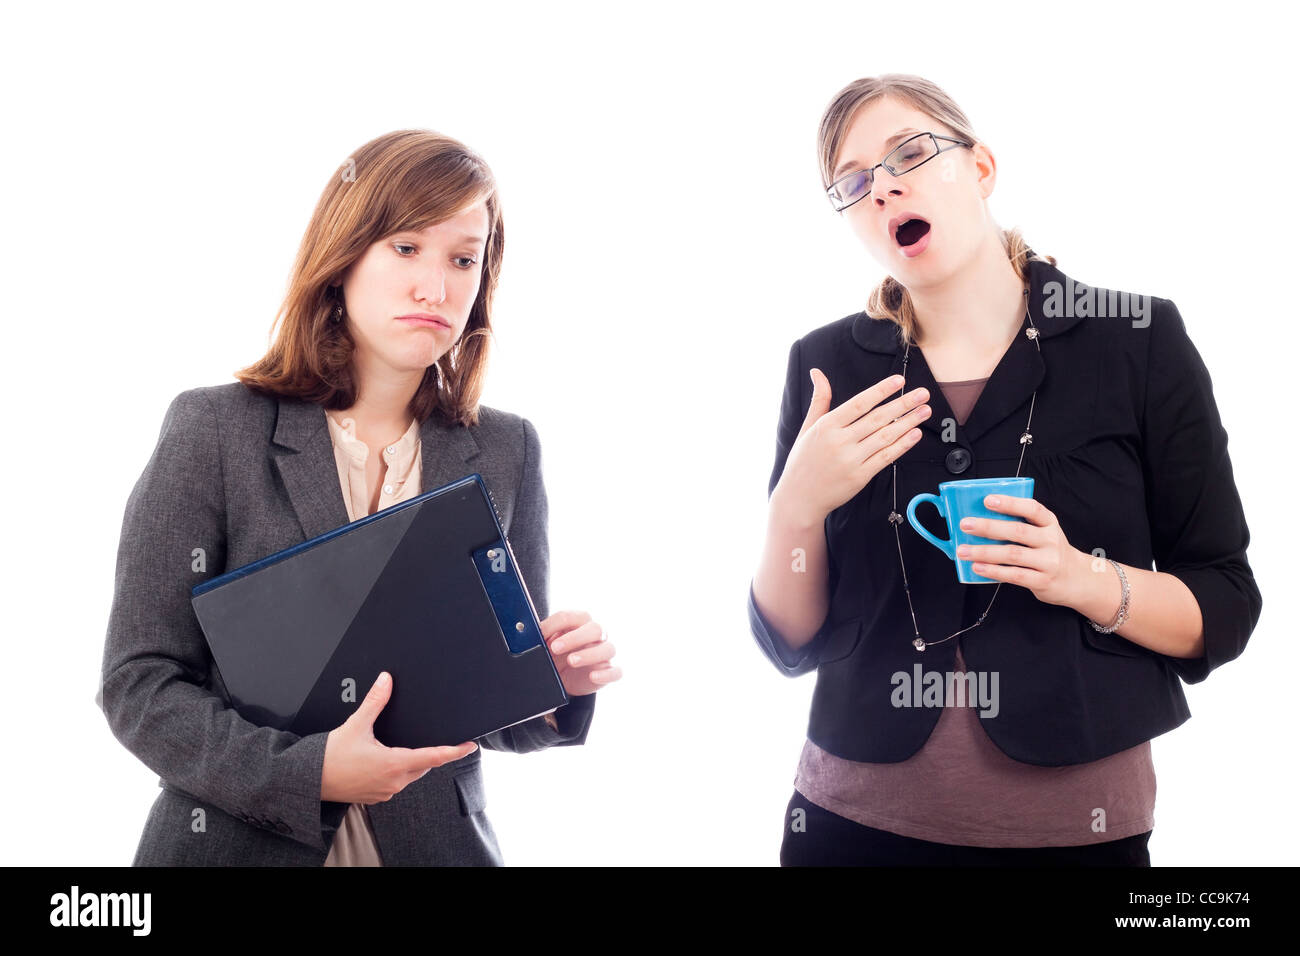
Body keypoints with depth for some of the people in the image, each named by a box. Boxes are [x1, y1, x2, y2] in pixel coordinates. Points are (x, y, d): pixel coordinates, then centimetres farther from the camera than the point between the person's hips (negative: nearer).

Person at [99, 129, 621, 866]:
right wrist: (304, 772, -21)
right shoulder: (213, 430, -9)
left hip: (436, 842, 2)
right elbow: (139, 684, -9)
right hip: (233, 840, -2)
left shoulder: (507, 452, -2)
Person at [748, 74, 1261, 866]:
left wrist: (1084, 580, -20)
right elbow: (792, 644, 0)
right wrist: (796, 507, -17)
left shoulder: (1138, 340, -5)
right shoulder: (828, 367, -1)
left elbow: (1225, 611, -3)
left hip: (1077, 827, -1)